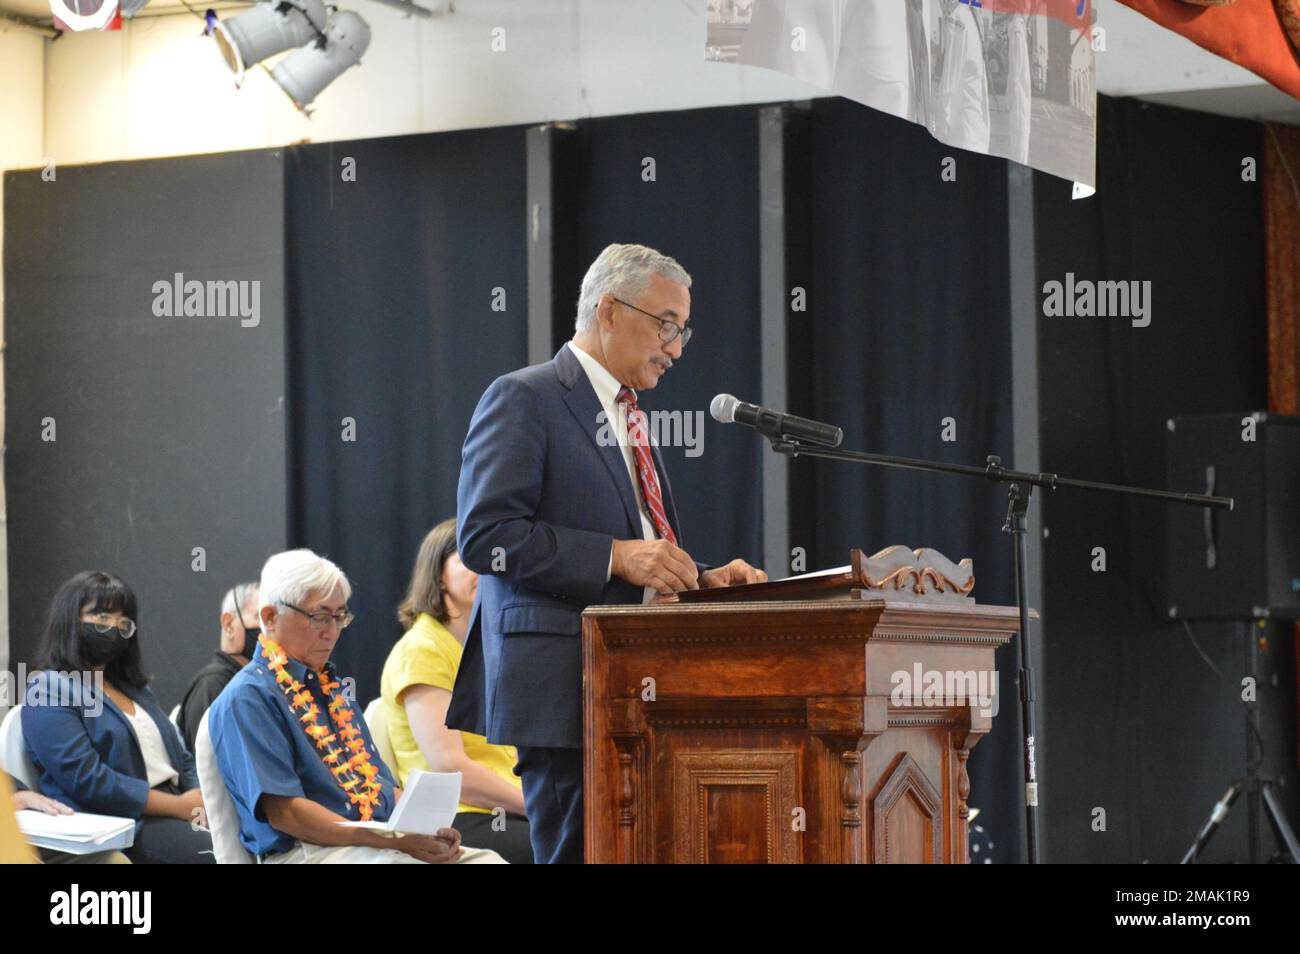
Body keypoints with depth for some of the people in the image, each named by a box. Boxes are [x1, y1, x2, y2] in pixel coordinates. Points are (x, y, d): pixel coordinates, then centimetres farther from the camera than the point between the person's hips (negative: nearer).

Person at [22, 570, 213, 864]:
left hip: (172, 814, 8)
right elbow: (86, 780, -13)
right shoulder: (49, 690, -2)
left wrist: (203, 799, -3)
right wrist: (180, 806, -14)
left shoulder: (133, 687, 24)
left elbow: (182, 761, 21)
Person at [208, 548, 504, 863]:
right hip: (304, 850, -8)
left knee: (486, 859, -17)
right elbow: (283, 812, -13)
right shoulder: (247, 698, -3)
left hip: (387, 841, 8)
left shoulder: (331, 687, 25)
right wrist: (392, 843, -19)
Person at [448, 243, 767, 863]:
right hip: (564, 691, -8)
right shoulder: (523, 399, -4)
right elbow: (485, 537, -15)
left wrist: (702, 579, 8)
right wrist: (615, 556, -19)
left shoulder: (629, 418, 23)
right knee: (579, 853, -10)